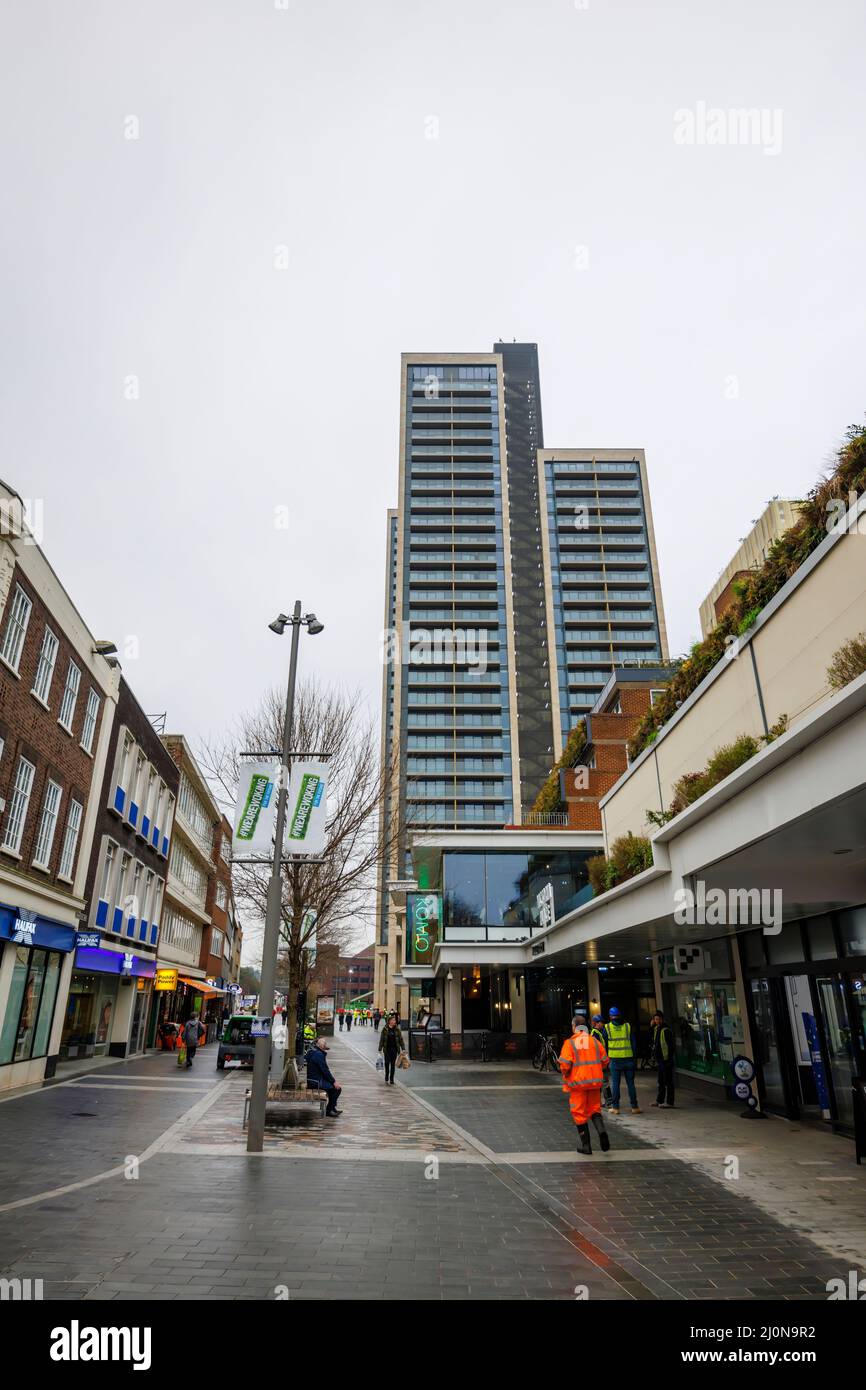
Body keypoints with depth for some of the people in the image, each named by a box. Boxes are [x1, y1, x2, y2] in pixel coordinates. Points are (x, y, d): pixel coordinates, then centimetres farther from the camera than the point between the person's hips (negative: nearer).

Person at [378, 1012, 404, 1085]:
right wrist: (380, 1049, -4)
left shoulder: (397, 1029, 1)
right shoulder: (385, 1029, -4)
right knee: (387, 1063, 1)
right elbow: (381, 1039, -1)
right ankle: (386, 1079, 19)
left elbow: (401, 1039, 4)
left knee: (393, 1064, 5)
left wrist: (403, 1049, 0)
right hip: (387, 1049, -2)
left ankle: (391, 1079, 16)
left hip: (394, 1049, 2)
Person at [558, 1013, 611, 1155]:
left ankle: (585, 1145, 13)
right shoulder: (595, 1041, 2)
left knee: (579, 1113, 9)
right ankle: (601, 1130, -9)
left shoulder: (569, 1043, -8)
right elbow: (604, 1060, 4)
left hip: (577, 1082, -3)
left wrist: (565, 1073, 7)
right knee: (595, 1108, 17)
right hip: (595, 1081, 3)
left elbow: (565, 1064, -15)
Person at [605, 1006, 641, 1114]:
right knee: (630, 1083, 8)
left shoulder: (607, 1027, 0)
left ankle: (615, 1107, 6)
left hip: (615, 1059, -1)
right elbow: (633, 1043, 5)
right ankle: (634, 1107, 10)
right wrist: (633, 1056, 11)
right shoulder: (627, 1026, 3)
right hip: (628, 1058, 1)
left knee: (615, 1084, 5)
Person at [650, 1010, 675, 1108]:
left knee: (668, 1081, -3)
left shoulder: (666, 1030, -15)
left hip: (666, 1059, -9)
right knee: (661, 1081, 18)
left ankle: (669, 1102, 3)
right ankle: (659, 1100, 28)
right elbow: (652, 1040, 21)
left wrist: (669, 1058, -22)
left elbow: (670, 1045, -18)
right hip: (660, 1059, 9)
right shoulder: (656, 1029, 12)